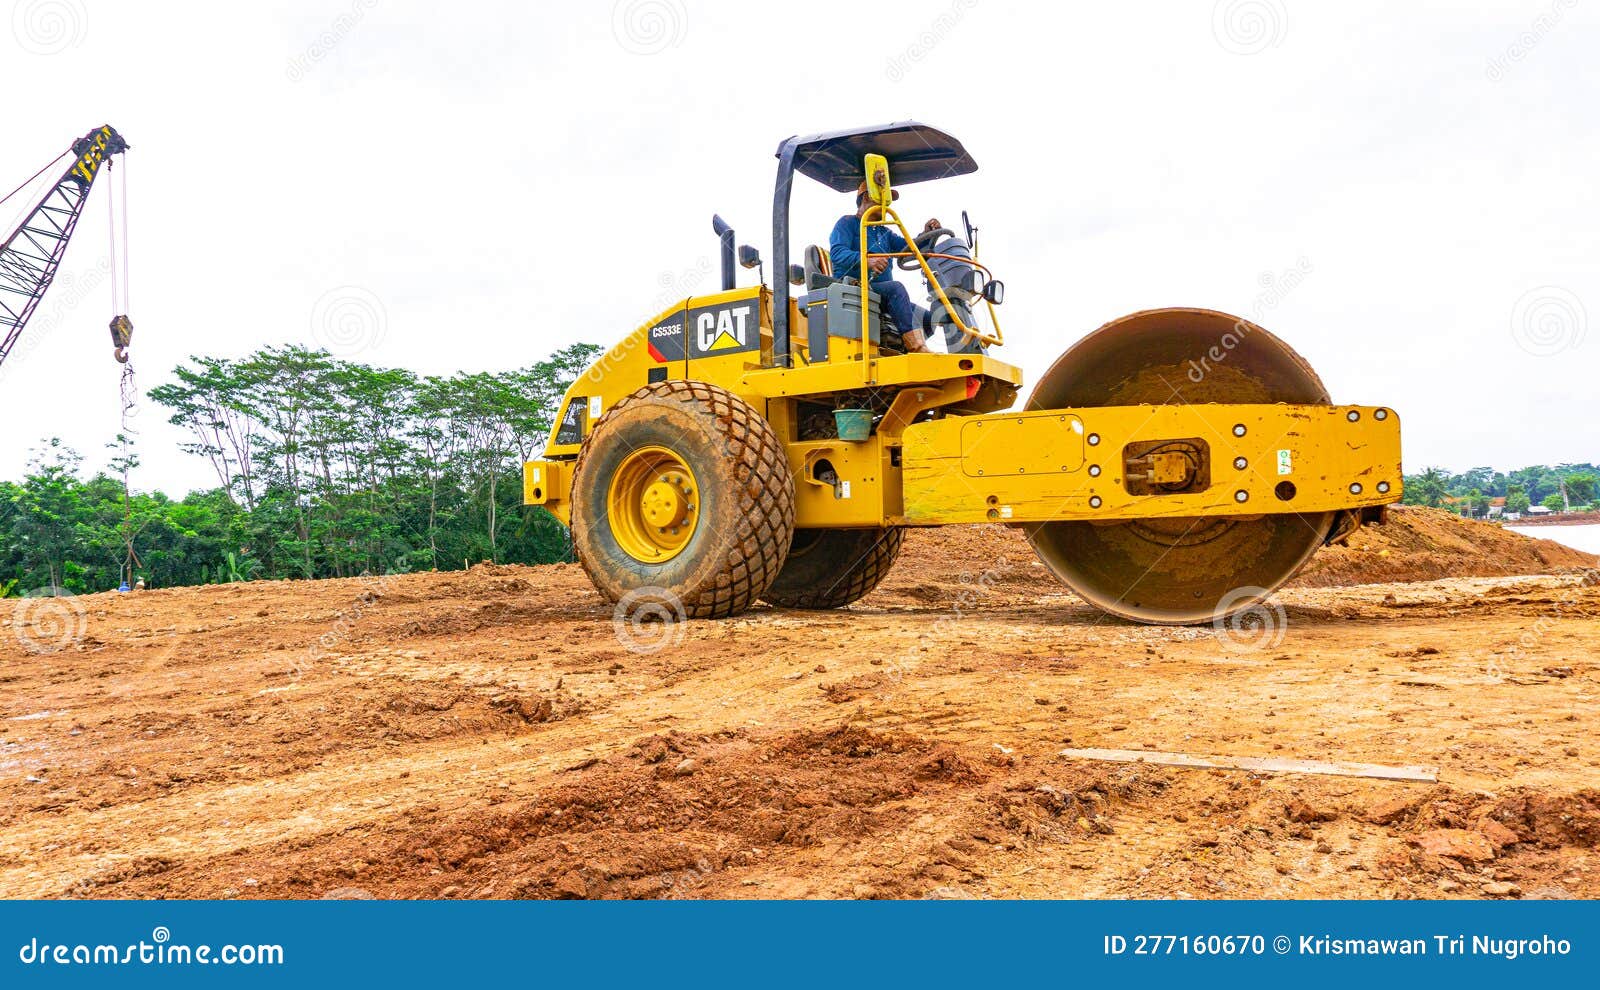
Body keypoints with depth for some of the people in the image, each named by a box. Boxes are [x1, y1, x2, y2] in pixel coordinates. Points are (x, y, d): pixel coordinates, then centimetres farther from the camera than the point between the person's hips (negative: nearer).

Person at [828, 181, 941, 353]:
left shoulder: (884, 233, 30)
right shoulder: (848, 223, 6)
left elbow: (909, 247, 17)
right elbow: (836, 253, -13)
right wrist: (865, 260, -32)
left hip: (880, 295, 8)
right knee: (895, 288, -32)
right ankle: (919, 350, -40)